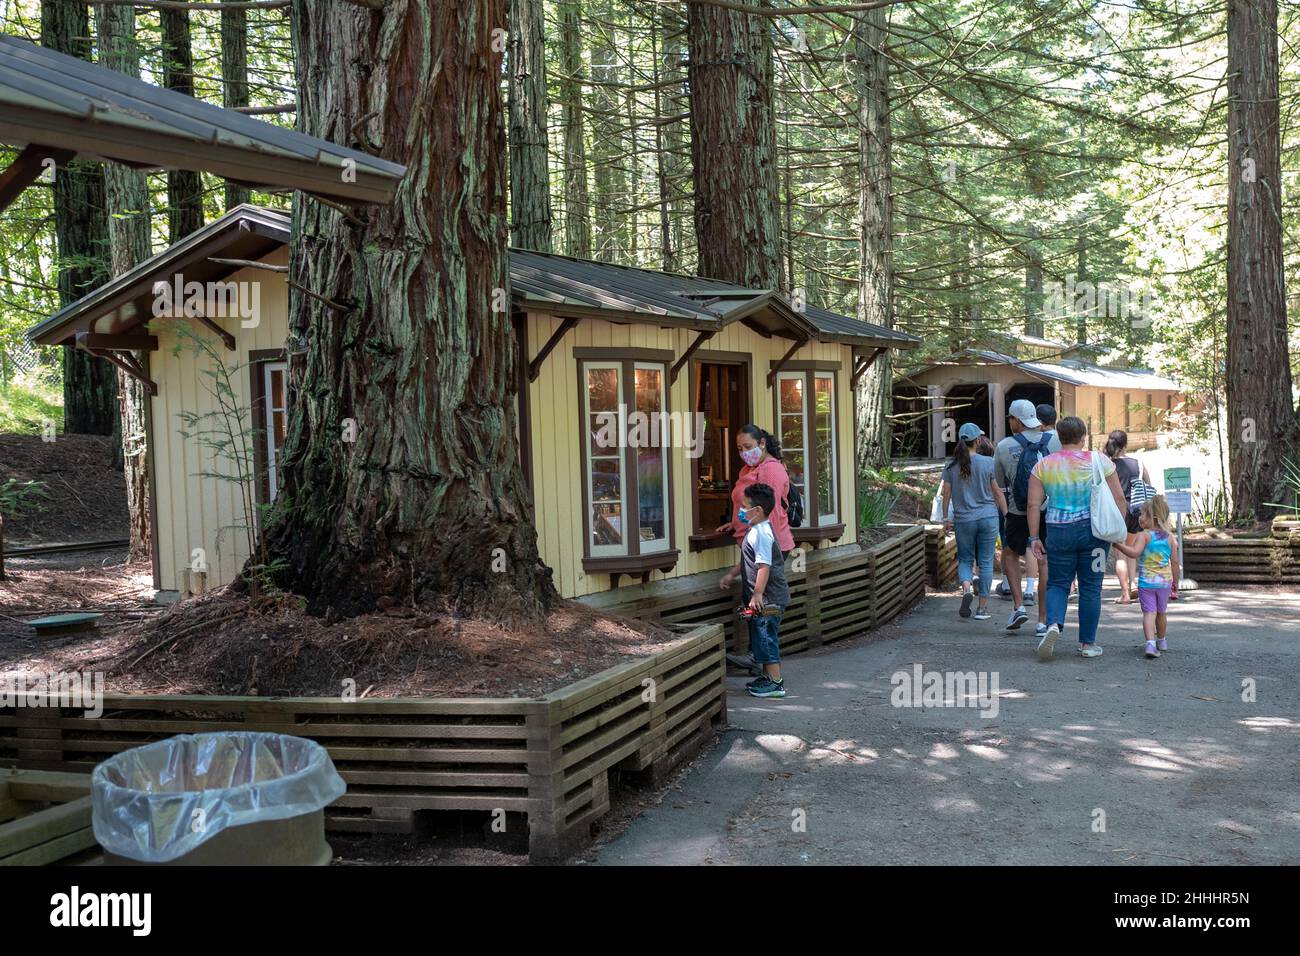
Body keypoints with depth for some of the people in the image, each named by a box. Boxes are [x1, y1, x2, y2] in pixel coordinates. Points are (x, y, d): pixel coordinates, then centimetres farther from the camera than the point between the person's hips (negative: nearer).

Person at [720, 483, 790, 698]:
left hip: (768, 598, -11)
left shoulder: (761, 533, -19)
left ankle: (775, 682, -1)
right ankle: (767, 677, 26)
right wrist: (731, 575, 20)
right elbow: (749, 562, 26)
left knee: (766, 637, -6)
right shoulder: (756, 530, 15)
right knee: (761, 638, 17)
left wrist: (757, 594, -26)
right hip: (766, 598, 11)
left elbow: (764, 566, -25)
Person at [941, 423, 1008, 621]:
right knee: (985, 562, 7)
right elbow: (998, 493, -2)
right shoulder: (987, 463, -5)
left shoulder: (951, 466, -1)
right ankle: (983, 607, 9)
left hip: (963, 520, 1)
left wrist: (945, 520, 10)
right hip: (988, 517, -1)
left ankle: (966, 588, -14)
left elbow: (946, 495, 1)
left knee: (965, 559, 15)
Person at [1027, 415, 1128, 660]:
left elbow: (1033, 505, -1)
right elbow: (1118, 498, -1)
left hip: (1058, 531, 1)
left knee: (1058, 583, 12)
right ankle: (1087, 644, 13)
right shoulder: (1100, 461, 0)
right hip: (1093, 530, 0)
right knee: (1090, 587, 8)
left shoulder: (1043, 465, 1)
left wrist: (1034, 537, 4)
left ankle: (1054, 624, -14)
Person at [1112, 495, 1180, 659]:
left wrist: (1118, 545, -22)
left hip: (1146, 582, -4)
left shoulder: (1143, 535, -10)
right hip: (1165, 581, 4)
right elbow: (1175, 563, 6)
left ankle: (1150, 643, -26)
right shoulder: (1169, 537, 4)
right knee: (1161, 612, 21)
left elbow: (1134, 552, -27)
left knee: (1149, 612, -6)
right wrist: (1175, 583, 14)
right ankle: (1161, 641, 39)